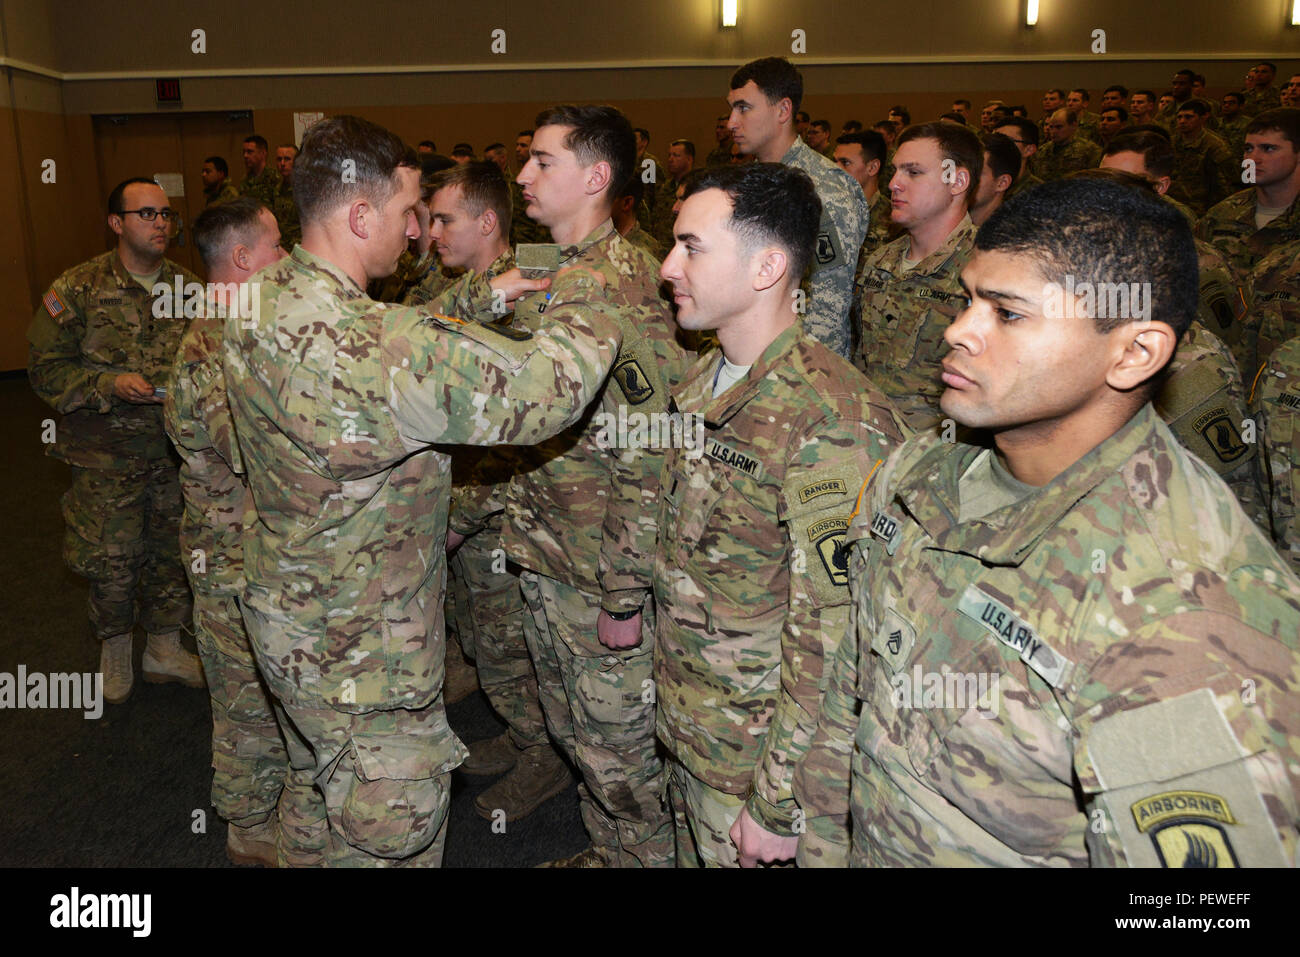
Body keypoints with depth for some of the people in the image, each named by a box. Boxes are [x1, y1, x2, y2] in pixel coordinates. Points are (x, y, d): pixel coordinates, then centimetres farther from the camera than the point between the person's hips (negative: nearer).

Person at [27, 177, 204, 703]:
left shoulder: (188, 286, 4)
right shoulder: (78, 289, -6)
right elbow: (47, 368, -5)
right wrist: (111, 386, -19)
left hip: (177, 451, 3)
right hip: (107, 458, -3)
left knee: (171, 551, 13)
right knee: (111, 561, 4)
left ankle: (165, 648, 32)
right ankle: (114, 649, 30)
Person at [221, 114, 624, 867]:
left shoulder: (261, 302, -3)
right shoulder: (361, 345, -33)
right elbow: (547, 387, -33)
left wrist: (476, 298, 6)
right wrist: (582, 296, -15)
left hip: (290, 615, 9)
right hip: (361, 655, -9)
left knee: (317, 805, 30)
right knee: (392, 837, 12)